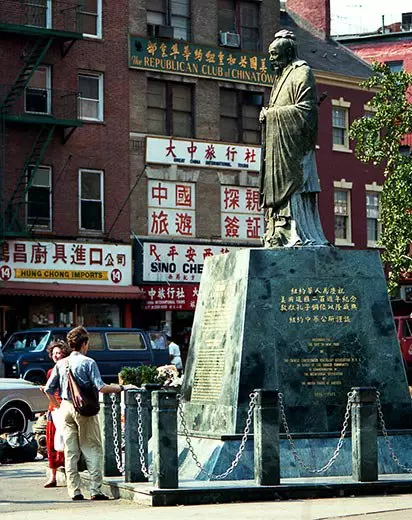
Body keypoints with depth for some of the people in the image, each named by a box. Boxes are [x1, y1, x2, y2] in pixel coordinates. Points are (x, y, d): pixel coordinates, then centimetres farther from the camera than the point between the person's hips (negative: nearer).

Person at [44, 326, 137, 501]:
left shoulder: (61, 364, 6)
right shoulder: (88, 362, -8)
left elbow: (48, 389, 7)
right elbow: (101, 388, -15)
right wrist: (122, 387, -6)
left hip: (66, 408, 4)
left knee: (70, 452, 7)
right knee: (92, 450, 2)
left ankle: (74, 491, 6)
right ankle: (95, 490, -3)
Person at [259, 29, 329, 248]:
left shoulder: (301, 73, -4)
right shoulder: (281, 77, 24)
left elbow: (304, 109, -15)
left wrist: (271, 114, -9)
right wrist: (267, 114, 9)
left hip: (293, 146, -9)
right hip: (277, 147, 9)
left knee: (293, 188, -13)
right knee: (276, 190, 2)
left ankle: (299, 236, -16)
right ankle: (278, 237, -1)